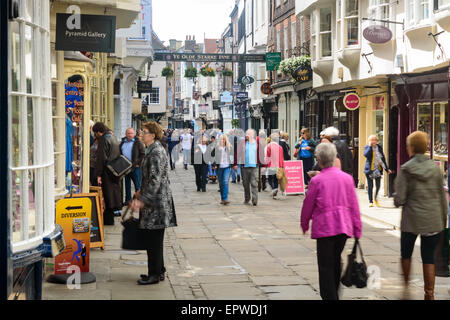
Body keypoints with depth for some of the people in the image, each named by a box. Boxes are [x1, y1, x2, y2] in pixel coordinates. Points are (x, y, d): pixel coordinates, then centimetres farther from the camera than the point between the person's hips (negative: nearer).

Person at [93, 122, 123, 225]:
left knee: (107, 195, -3)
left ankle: (108, 219, 0)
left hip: (107, 172, -8)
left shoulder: (104, 140, -15)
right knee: (114, 191, 16)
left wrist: (98, 174, -17)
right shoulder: (113, 138, 12)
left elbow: (101, 159, -18)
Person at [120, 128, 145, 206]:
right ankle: (128, 199, 19)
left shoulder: (138, 142, -3)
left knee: (137, 184, -2)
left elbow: (143, 154, -6)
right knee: (127, 183, 11)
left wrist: (138, 163, -11)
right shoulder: (123, 142, 14)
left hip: (135, 167, -5)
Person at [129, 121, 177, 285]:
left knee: (154, 239, -4)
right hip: (154, 200, 10)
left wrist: (142, 200, -23)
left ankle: (155, 274, 3)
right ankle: (158, 271, 23)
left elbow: (155, 180, -23)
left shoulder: (156, 152, -18)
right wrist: (142, 192, 27)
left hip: (157, 201, -10)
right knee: (151, 237, 15)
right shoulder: (153, 150, 15)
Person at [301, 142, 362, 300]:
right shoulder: (347, 178, 2)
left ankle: (329, 296, -5)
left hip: (325, 227, -5)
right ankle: (334, 295, 31)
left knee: (325, 266, 1)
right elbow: (354, 205, 5)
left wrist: (304, 224, 15)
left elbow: (308, 205, -1)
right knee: (336, 262, 20)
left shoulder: (316, 180, -10)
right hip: (344, 226, 5)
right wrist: (357, 228, 11)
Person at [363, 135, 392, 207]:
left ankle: (375, 199, 21)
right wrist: (370, 146, -17)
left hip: (378, 170, 3)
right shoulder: (367, 147, -1)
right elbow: (366, 154, -23)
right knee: (370, 186, 1)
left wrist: (387, 169, 12)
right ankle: (370, 201, 11)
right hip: (369, 169, -3)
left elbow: (383, 159, 14)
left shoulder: (379, 148, 9)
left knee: (378, 185, -2)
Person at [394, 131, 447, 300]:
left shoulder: (405, 169, -11)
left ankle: (406, 286, 28)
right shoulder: (435, 168, -1)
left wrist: (397, 199, 10)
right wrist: (443, 220, 14)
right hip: (433, 220, 2)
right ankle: (429, 294, 7)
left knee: (406, 253, 19)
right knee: (428, 257, 8)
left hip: (411, 219, -2)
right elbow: (442, 197, 5)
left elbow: (399, 199, -14)